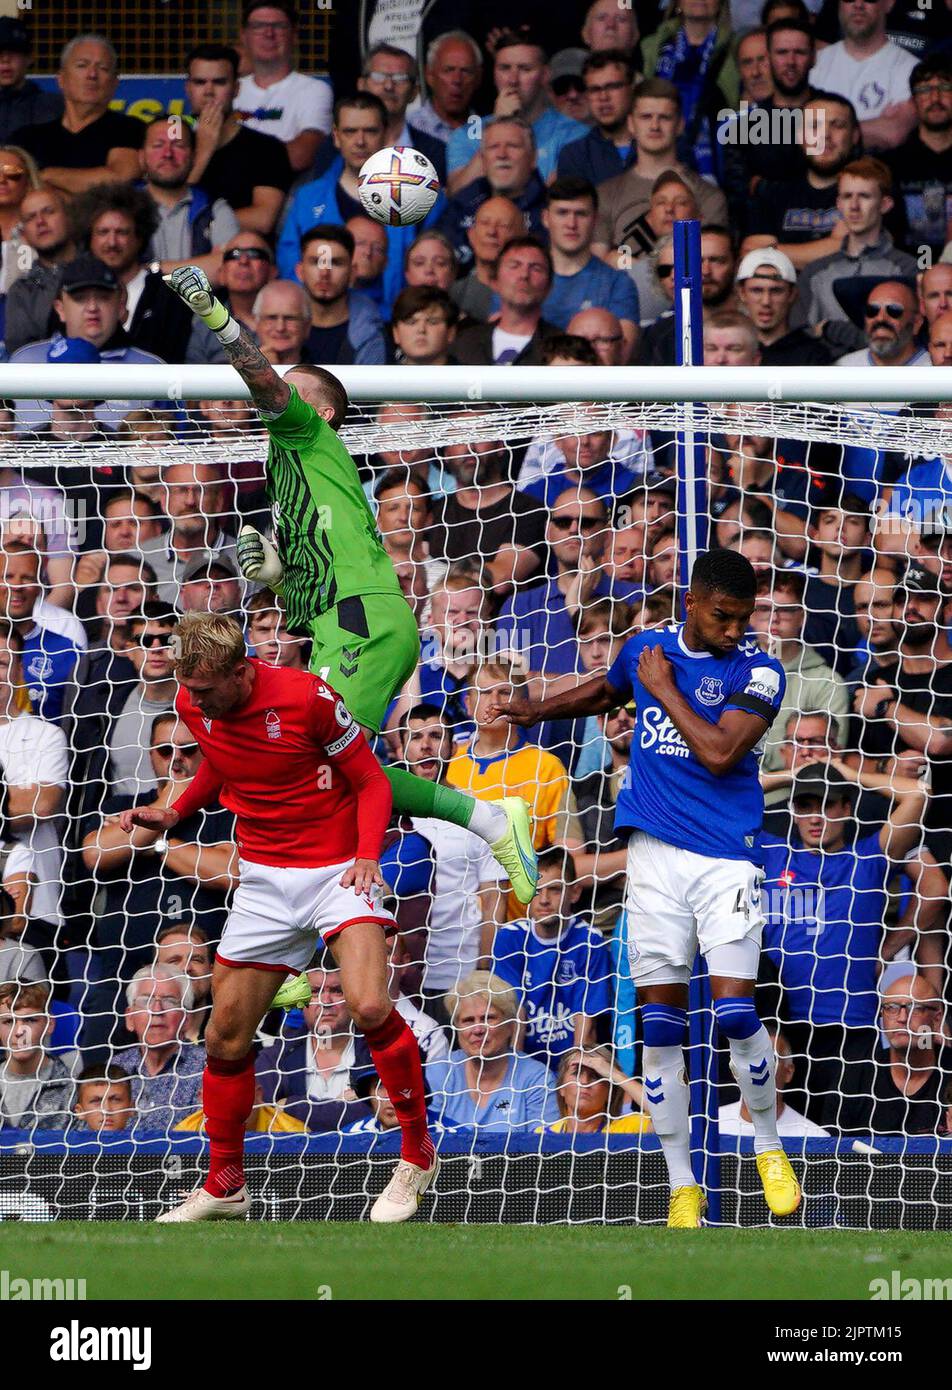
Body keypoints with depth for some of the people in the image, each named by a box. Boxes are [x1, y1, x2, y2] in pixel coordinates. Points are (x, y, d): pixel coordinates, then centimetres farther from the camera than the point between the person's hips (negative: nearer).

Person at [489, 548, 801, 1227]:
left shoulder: (758, 670, -6)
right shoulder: (645, 648, 8)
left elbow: (719, 752, -19)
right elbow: (608, 689, 32)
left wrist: (665, 689, -10)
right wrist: (541, 708, 23)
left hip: (726, 857, -3)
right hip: (655, 854, 3)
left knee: (735, 1011, -13)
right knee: (661, 1020, 0)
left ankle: (768, 1146, 12)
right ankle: (683, 1185, 7)